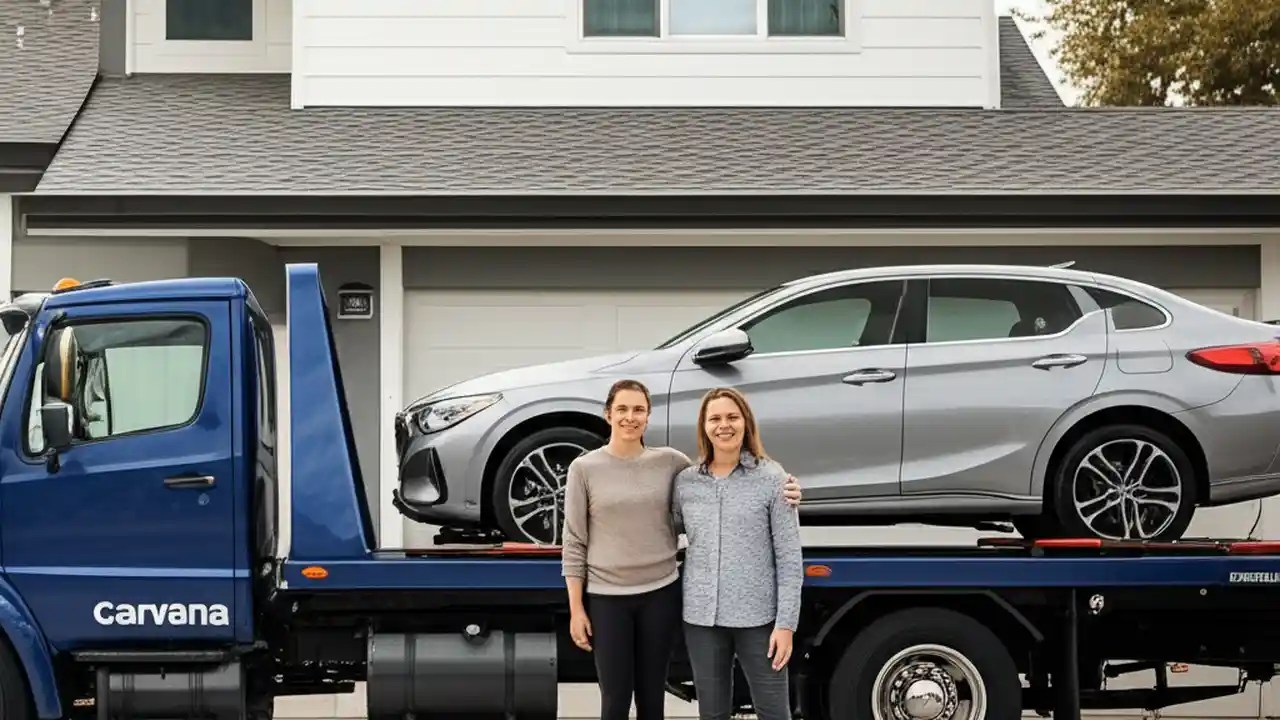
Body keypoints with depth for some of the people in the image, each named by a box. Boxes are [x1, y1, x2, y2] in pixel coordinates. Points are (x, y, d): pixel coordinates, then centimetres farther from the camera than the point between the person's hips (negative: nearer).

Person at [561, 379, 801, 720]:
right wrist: (576, 608, -4)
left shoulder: (669, 461, 2)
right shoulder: (584, 468, -2)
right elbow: (574, 542, -1)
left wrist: (778, 491, -9)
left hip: (660, 594, 2)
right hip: (606, 599, -2)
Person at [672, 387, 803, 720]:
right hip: (701, 617, 3)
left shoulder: (772, 478, -4)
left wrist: (786, 623, -10)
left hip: (758, 617, -3)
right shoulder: (685, 481, 5)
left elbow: (789, 557, -5)